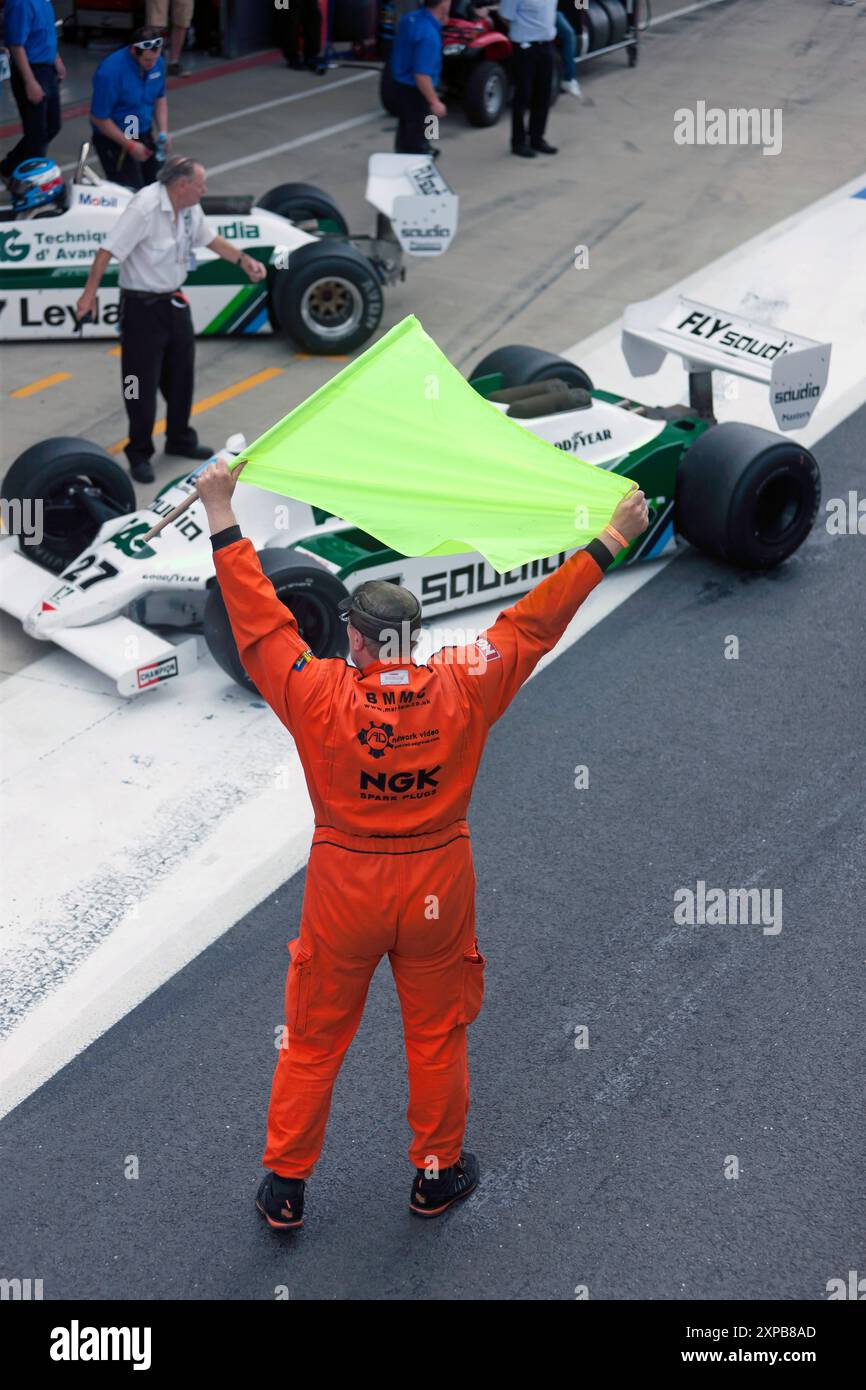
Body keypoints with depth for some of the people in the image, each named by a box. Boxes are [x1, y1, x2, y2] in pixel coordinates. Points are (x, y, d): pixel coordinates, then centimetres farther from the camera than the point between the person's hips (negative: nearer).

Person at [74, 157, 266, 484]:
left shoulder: (190, 208, -1)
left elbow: (209, 239, 17)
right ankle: (139, 453, 14)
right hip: (142, 306, -8)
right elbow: (108, 250, -25)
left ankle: (179, 439, 36)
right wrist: (89, 293, -26)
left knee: (181, 374, 18)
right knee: (142, 382, 1)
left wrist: (243, 260, 7)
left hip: (175, 302, 8)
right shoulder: (144, 207, -25)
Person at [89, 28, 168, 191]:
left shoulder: (157, 62, -6)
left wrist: (163, 132, -3)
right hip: (114, 138, -6)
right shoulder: (110, 72, -25)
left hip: (144, 134, 6)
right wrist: (130, 146, -17)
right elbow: (99, 119, -18)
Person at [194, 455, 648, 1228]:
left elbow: (259, 618, -9)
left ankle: (286, 1187, 27)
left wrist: (223, 520, -2)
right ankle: (437, 1175, 35)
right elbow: (537, 620, -7)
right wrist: (612, 540, 1)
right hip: (438, 888, 1)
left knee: (313, 1041, 14)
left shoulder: (320, 696, -17)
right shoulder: (464, 690, -13)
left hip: (343, 889, -1)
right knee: (437, 1035, 19)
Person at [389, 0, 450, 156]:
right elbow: (421, 75, -31)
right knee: (418, 136, 5)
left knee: (406, 129, 27)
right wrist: (434, 102, -24)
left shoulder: (410, 18, -2)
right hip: (414, 91, -9)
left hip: (401, 85, 9)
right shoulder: (429, 35, -29)